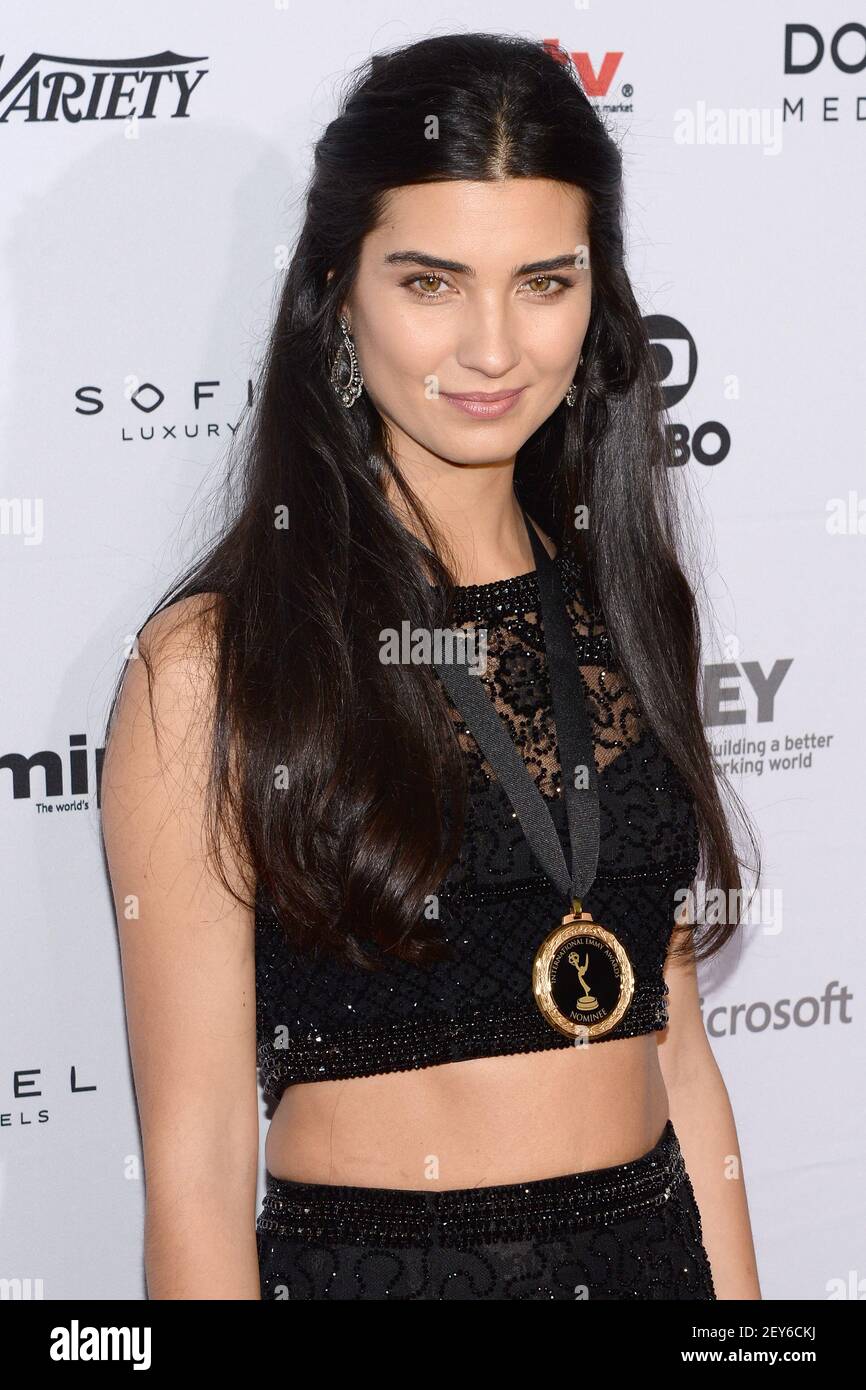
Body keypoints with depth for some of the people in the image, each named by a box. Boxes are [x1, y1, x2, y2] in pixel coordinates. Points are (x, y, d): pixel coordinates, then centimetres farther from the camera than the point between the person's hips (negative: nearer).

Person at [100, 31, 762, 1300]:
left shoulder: (620, 610, 4)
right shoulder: (212, 662, -13)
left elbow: (675, 1051, 7)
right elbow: (196, 1151, -14)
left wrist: (736, 1296, 4)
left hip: (655, 1247, 5)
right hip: (366, 1257, -5)